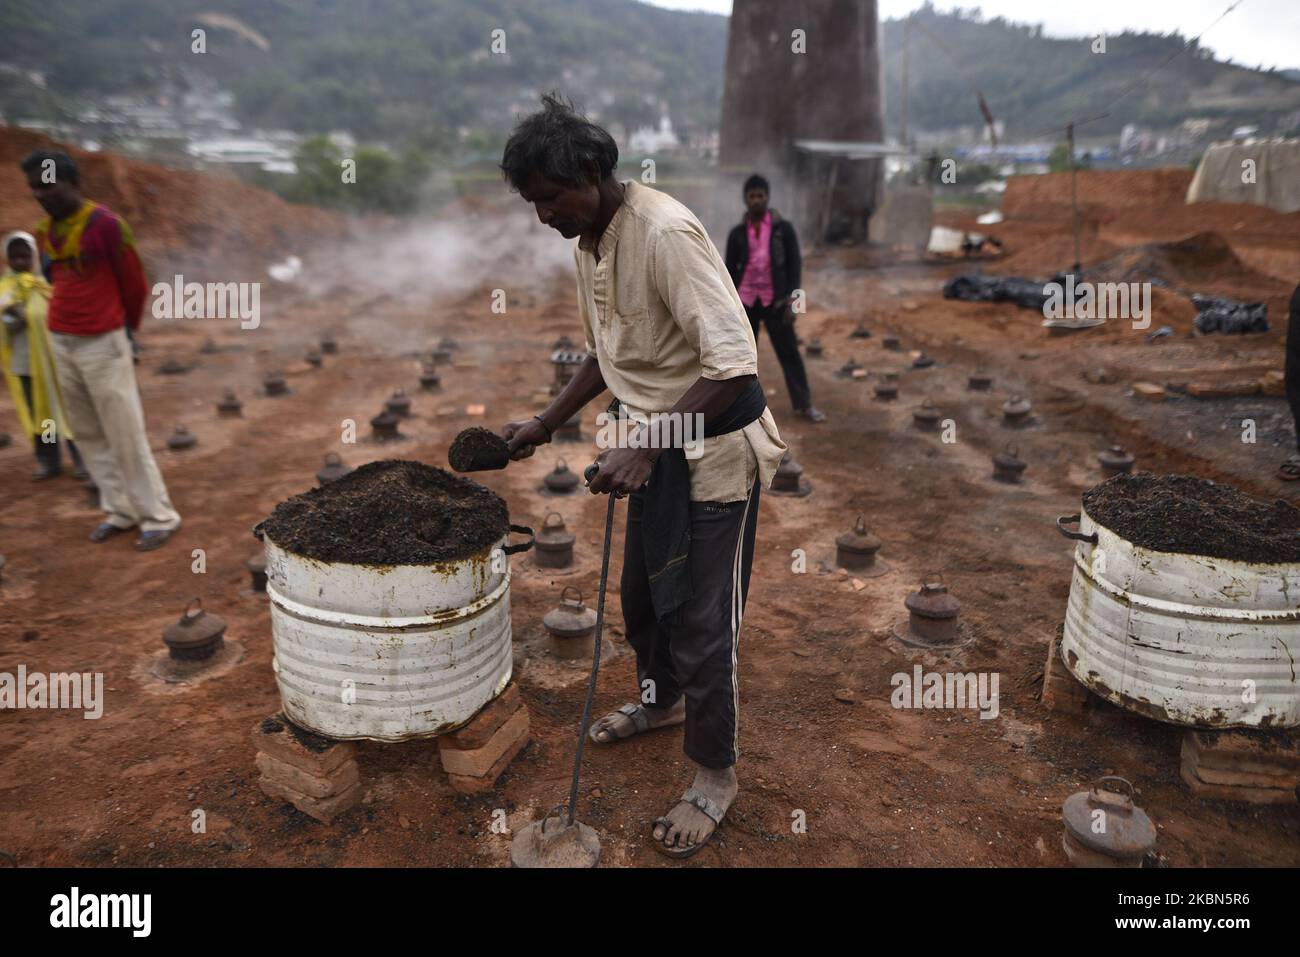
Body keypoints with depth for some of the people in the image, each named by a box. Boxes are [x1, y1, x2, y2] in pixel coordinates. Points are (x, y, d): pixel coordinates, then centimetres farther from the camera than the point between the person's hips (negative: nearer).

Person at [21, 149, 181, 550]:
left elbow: (135, 284, -4)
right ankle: (120, 510, 17)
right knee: (88, 434, 9)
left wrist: (125, 329, 9)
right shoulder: (44, 230, 10)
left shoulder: (106, 224, -11)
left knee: (126, 434, -5)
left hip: (102, 344, -7)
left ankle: (158, 516, 3)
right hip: (60, 342, 7)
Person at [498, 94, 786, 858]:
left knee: (701, 618, 2)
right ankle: (665, 700, 50)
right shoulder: (589, 241, 4)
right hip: (659, 445, 9)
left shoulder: (665, 233, -24)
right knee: (641, 594, 22)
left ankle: (717, 775, 24)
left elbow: (733, 365, -29)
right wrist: (546, 425, 12)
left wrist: (645, 446, -32)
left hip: (716, 448, -9)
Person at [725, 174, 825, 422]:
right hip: (745, 301, 1)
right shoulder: (737, 233, 2)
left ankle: (803, 405, 10)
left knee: (789, 352, 1)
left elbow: (795, 265, -2)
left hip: (774, 301, -1)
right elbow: (730, 270, 7)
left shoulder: (784, 228, -2)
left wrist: (791, 302, -9)